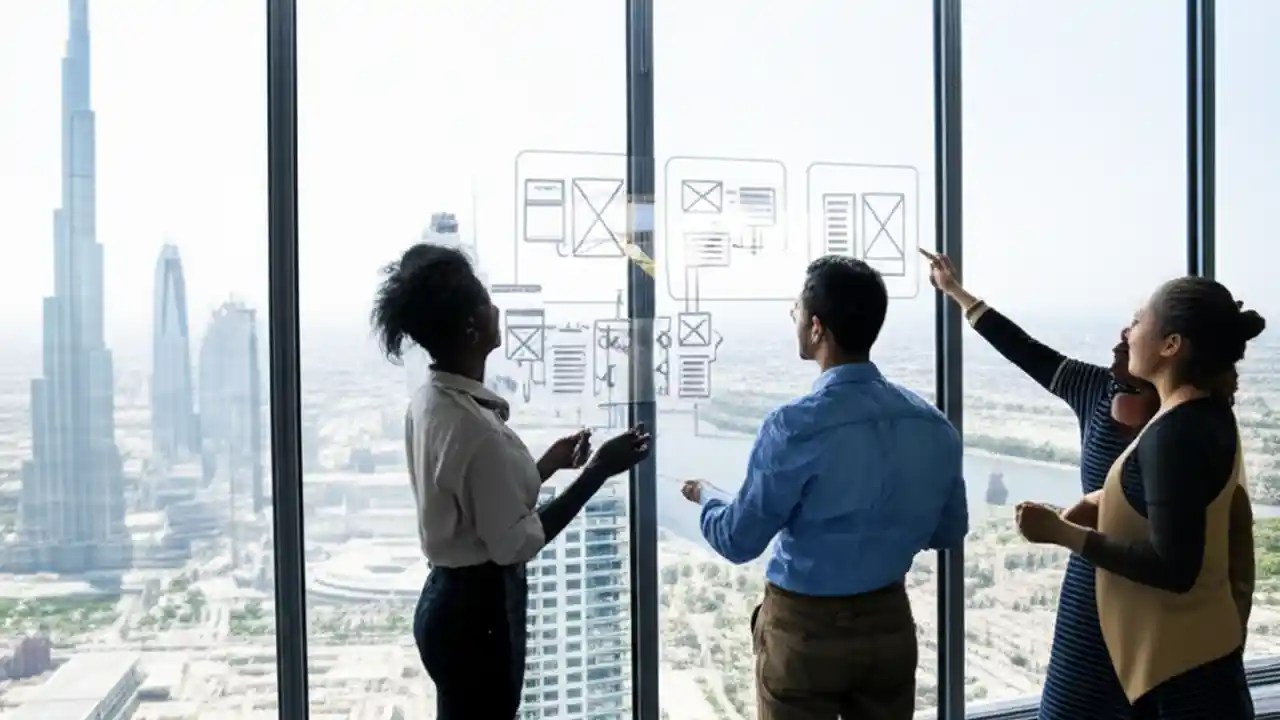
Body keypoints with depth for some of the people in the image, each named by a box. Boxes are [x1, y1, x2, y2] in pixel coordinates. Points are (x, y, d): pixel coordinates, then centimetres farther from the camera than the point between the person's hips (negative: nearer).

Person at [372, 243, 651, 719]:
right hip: (478, 611, -9)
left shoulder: (432, 402, 3)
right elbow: (515, 542, -21)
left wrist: (549, 464, 13)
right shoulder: (474, 426, -27)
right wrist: (598, 472, -20)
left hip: (455, 597, 9)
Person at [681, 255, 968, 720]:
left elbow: (739, 542, -12)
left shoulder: (796, 427, -22)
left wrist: (704, 497, 8)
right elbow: (950, 533, 8)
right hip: (890, 622, 5)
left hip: (804, 629, -5)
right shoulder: (933, 424, -4)